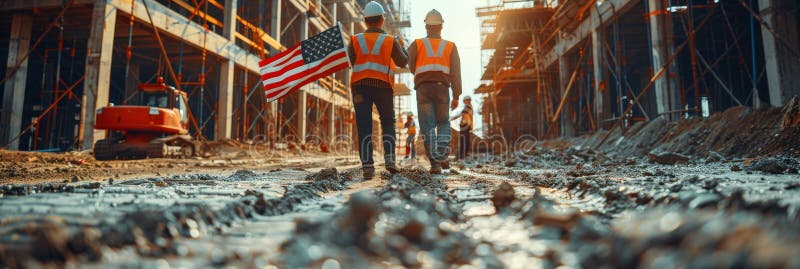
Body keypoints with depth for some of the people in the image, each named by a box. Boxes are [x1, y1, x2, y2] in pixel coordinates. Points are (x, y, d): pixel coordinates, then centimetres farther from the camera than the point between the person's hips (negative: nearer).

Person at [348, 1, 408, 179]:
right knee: (388, 123, 15)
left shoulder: (355, 40, 4)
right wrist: (401, 46, 25)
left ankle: (367, 166, -7)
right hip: (383, 86, 0)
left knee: (364, 127, 0)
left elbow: (347, 62, -4)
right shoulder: (390, 41, 4)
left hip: (360, 86, 0)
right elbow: (402, 62, 6)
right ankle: (389, 158, -1)